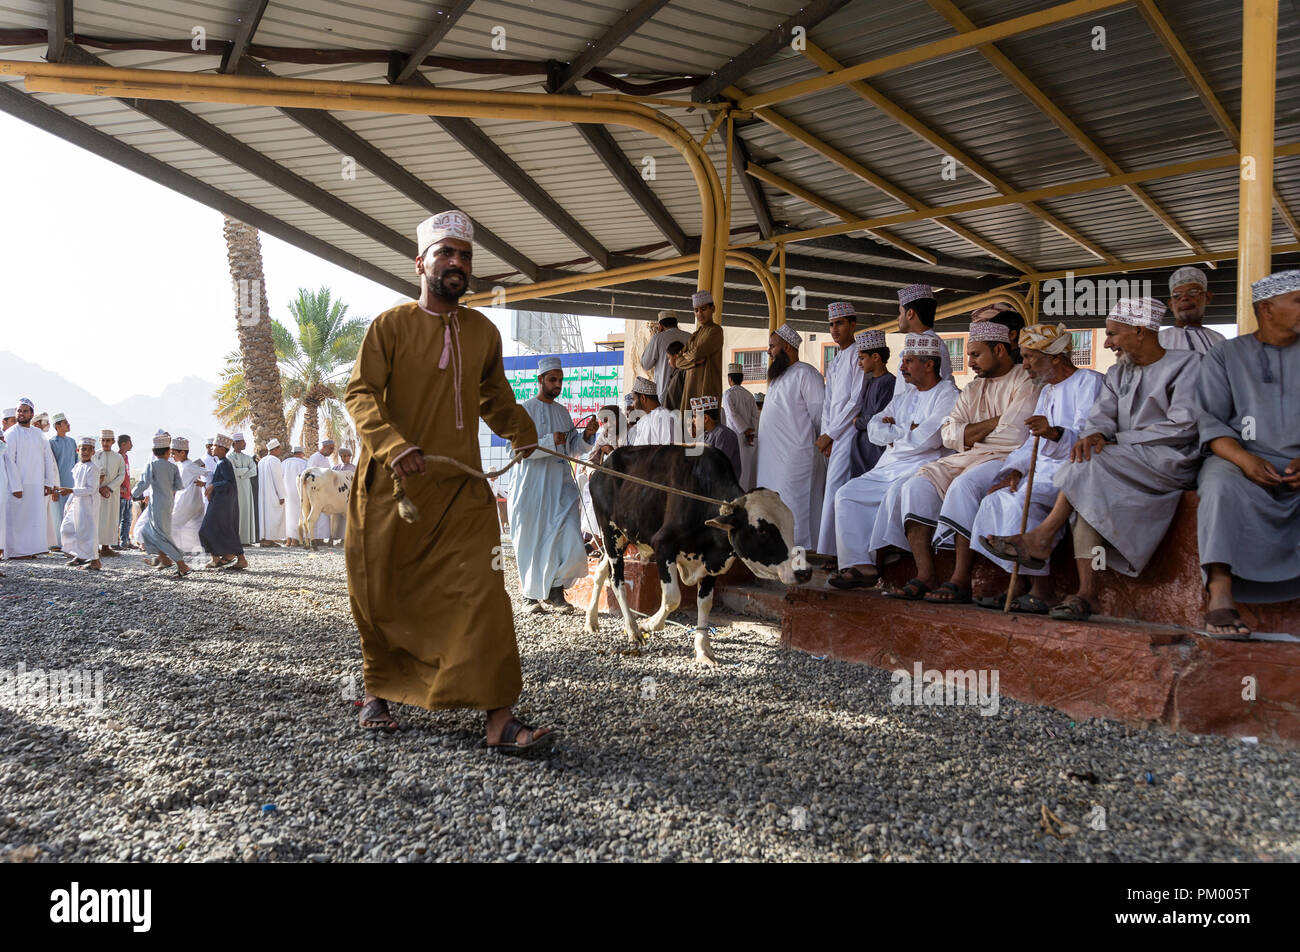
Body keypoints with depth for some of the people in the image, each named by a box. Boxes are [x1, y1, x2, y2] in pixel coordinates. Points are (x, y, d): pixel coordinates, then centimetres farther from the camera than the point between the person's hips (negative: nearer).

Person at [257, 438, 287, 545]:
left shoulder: (261, 461, 14)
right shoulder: (274, 460, -13)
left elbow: (259, 478, 16)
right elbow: (278, 479, -17)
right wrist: (281, 496, -15)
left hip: (263, 494, 9)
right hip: (273, 494, -9)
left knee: (265, 514, 11)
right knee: (273, 516, -5)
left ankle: (263, 538, 12)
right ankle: (268, 539, -7)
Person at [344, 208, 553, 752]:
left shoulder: (483, 332, 10)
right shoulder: (391, 325, -2)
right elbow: (359, 394, -10)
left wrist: (520, 430, 15)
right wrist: (392, 445, -25)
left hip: (462, 488, 2)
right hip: (392, 485, -2)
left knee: (481, 592, -8)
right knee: (382, 595, 10)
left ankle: (498, 717, -6)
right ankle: (379, 693, 33)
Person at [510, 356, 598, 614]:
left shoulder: (562, 412, 16)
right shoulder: (525, 409, -2)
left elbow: (573, 449, 17)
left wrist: (587, 436, -2)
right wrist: (550, 441, -20)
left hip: (561, 484, 5)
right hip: (533, 485, -4)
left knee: (569, 536, -8)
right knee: (532, 541, 2)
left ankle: (555, 592, 3)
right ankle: (531, 595, 15)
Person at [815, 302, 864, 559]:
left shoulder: (858, 355, -4)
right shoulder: (834, 362, 22)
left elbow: (856, 400, -11)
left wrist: (831, 434, -9)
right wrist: (825, 434, 4)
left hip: (849, 430, -8)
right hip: (832, 433, 8)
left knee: (835, 488, -14)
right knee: (832, 488, 4)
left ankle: (829, 552, -14)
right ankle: (829, 550, 4)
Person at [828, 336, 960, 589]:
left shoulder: (948, 395, -2)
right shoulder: (903, 395, 23)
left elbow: (929, 438, -17)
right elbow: (874, 428, 13)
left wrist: (893, 436, -1)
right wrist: (907, 431, -5)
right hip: (888, 468, 8)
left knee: (896, 492, -36)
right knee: (846, 494, -8)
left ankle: (876, 558, -26)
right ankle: (857, 563, -19)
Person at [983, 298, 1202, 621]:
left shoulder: (1187, 363, 1)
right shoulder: (1118, 374, 21)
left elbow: (1182, 427, -10)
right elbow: (1101, 414, 5)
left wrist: (1117, 441, -10)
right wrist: (1095, 434, -20)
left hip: (1171, 461, -5)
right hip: (1123, 466, 5)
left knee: (1093, 464, -29)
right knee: (1089, 492, -26)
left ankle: (1041, 538, -24)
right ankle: (1086, 591, -33)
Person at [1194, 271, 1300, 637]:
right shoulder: (1225, 355, 11)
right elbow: (1209, 420, 1)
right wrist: (1245, 459, -17)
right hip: (1241, 459, -2)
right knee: (1222, 483, -35)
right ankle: (1220, 597, -41)